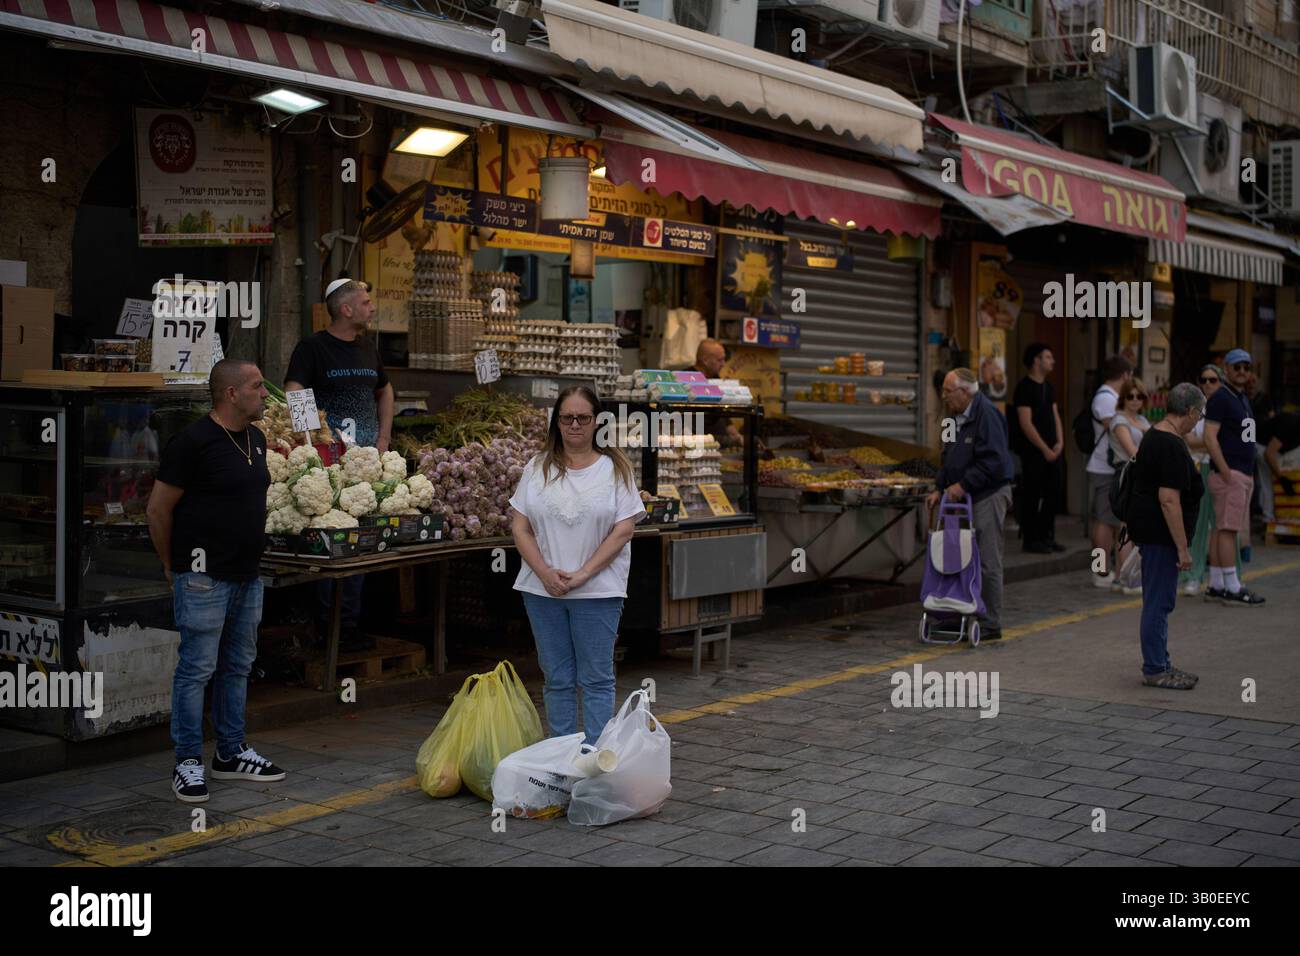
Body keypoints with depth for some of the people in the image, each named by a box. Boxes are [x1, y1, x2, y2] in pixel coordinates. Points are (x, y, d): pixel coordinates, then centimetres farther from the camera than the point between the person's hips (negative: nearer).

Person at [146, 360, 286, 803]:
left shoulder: (256, 439, 11)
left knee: (238, 666, 15)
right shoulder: (193, 442, -14)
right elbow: (158, 509, -9)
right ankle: (188, 763, 6)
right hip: (204, 577, -8)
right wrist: (173, 566, -1)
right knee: (197, 668, -3)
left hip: (248, 575, 8)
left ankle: (231, 753, 25)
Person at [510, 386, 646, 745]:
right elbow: (520, 527, 6)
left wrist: (582, 574, -13)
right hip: (543, 590, 3)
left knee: (596, 679, 0)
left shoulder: (615, 468, 1)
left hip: (597, 591, -3)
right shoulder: (538, 468, 8)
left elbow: (624, 529, -6)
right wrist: (545, 573, -9)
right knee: (556, 679, 10)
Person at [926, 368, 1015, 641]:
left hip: (989, 495, -9)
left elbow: (993, 462, -22)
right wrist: (940, 489, 10)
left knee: (987, 562, -4)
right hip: (964, 496, 9)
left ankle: (990, 625, 3)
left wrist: (963, 485, -19)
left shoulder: (987, 414, -15)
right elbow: (949, 458, 21)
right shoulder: (956, 417, 14)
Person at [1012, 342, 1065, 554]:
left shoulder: (1048, 387, 15)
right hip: (1034, 452, -8)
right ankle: (1031, 539, 4)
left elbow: (1055, 416, 16)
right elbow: (1026, 424, -15)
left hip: (1052, 451, 8)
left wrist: (1059, 443, 1)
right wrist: (1045, 449, -15)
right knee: (1032, 497, -3)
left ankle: (1047, 537, 20)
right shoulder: (1025, 387, -11)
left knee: (1052, 494, 10)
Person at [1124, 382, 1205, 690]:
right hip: (1160, 534, -11)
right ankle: (1155, 670, 1)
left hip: (1148, 528, 11)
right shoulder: (1173, 447, -20)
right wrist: (1183, 548, -22)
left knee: (1157, 602, 15)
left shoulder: (1154, 435, 12)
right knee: (1159, 602, -4)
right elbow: (1169, 499, -24)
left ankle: (1160, 664, 23)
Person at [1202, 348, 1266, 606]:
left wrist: (1248, 474, 16)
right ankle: (1232, 589, -10)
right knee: (1227, 529, -9)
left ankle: (1215, 586, 12)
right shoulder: (1220, 398, -10)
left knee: (1221, 529, 9)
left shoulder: (1243, 399, 19)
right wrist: (1226, 472, -20)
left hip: (1244, 474, 9)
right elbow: (1210, 437, -17)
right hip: (1229, 474, -9)